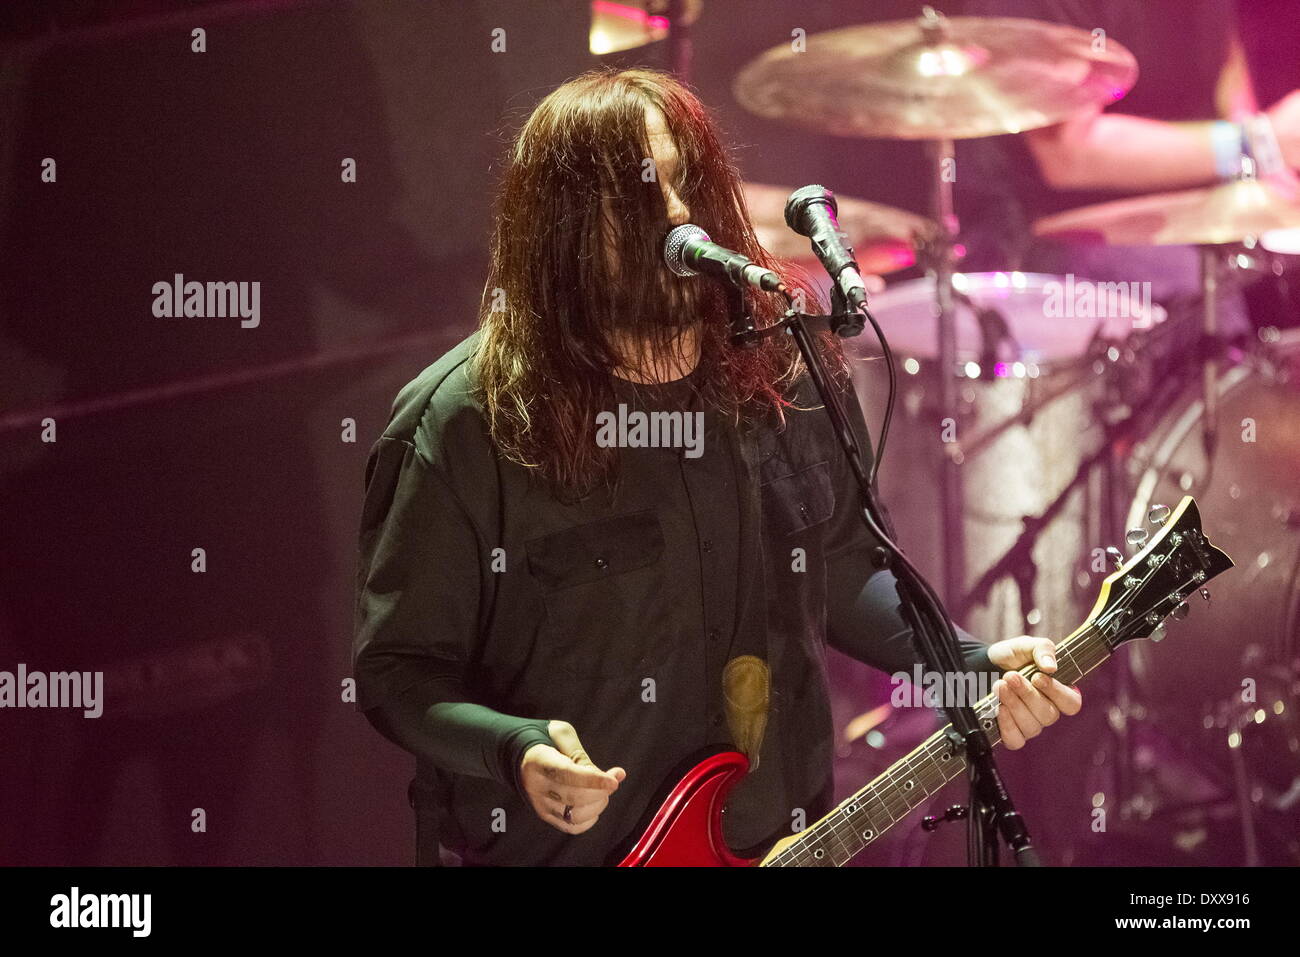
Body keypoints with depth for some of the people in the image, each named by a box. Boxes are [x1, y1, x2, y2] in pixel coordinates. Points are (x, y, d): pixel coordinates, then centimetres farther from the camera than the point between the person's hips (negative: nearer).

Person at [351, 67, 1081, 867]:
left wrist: (974, 666, -2)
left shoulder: (787, 373, -2)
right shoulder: (466, 421, -16)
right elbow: (397, 666, -11)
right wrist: (515, 749, -27)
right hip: (559, 844, -4)